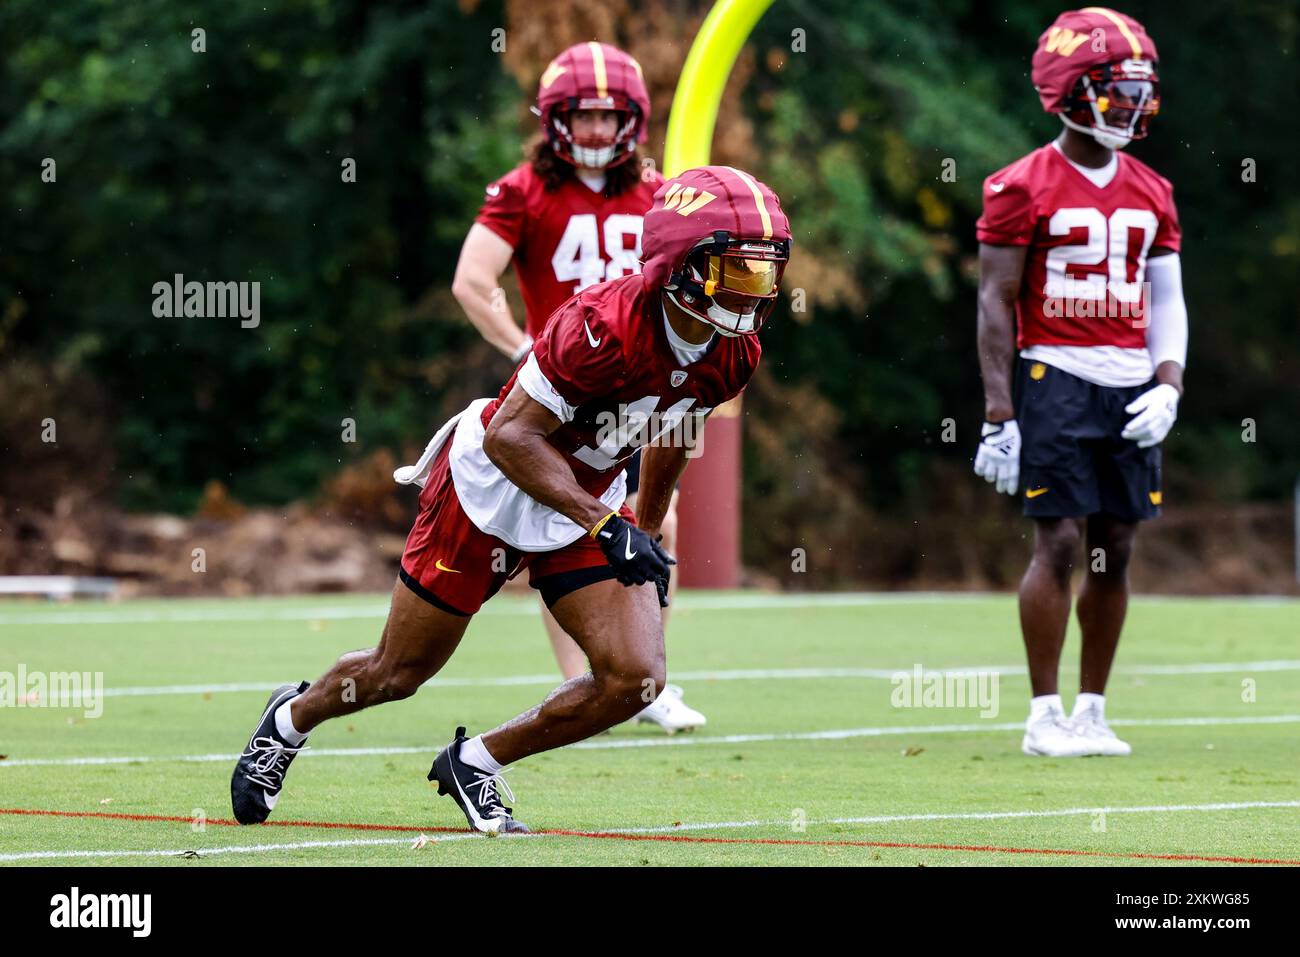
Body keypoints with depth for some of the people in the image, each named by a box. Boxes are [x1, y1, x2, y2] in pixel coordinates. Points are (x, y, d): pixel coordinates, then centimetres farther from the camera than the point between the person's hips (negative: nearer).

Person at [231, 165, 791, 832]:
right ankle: (291, 719, 41)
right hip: (491, 494, -6)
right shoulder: (606, 325, -34)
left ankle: (475, 764, 10)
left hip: (586, 509, 6)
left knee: (635, 679, -10)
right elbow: (511, 436, -30)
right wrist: (606, 526, -35)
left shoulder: (733, 357, -11)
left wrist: (648, 533, 21)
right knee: (397, 673, 8)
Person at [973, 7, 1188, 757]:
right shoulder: (1023, 188, -5)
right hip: (1056, 378, -5)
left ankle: (1093, 712, 13)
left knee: (1115, 551, 5)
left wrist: (1169, 387, 0)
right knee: (1060, 541, -9)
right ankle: (1046, 716, -2)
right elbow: (996, 303, -5)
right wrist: (999, 416, -10)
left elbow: (1167, 300, 15)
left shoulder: (1151, 193, 12)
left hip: (1132, 386, 5)